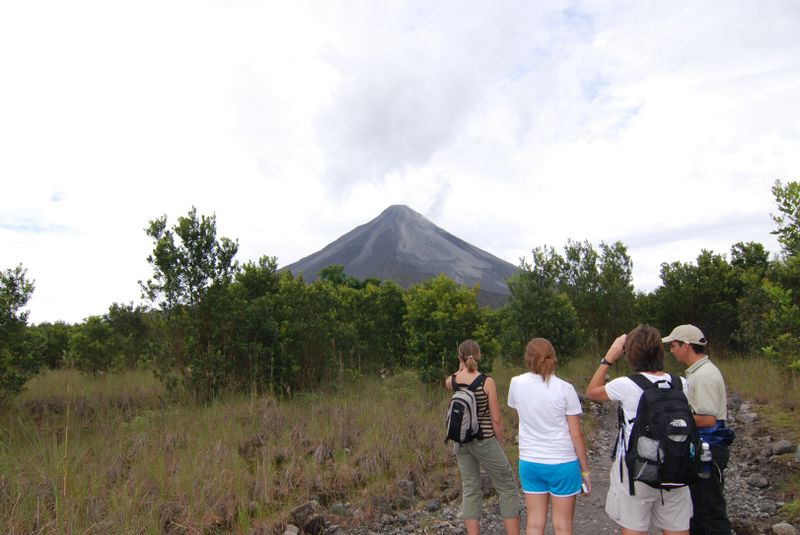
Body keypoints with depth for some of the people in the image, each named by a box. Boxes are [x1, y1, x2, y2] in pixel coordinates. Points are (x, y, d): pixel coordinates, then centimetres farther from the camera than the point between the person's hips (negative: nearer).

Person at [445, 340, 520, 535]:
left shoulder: (451, 381, -4)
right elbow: (496, 420, -10)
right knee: (508, 489, 10)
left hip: (461, 442, 4)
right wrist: (500, 445, 3)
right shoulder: (487, 382, -14)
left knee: (470, 491, 13)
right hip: (485, 440, -4)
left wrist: (461, 368, 14)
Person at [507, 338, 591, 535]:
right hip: (563, 462, -2)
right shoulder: (565, 389, -13)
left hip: (529, 462, 3)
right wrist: (585, 469, 2)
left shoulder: (516, 383, -5)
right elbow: (576, 435, -9)